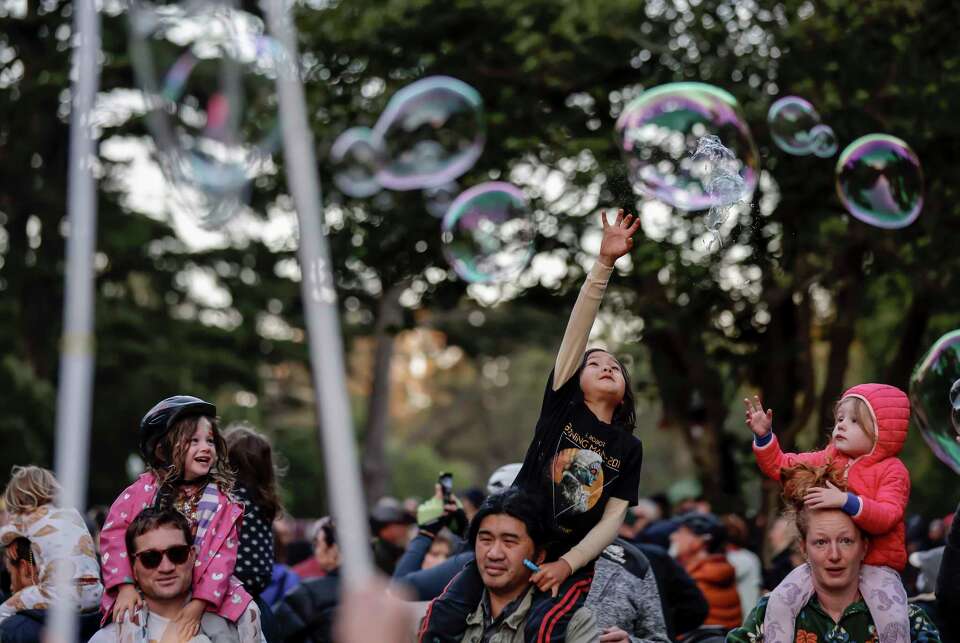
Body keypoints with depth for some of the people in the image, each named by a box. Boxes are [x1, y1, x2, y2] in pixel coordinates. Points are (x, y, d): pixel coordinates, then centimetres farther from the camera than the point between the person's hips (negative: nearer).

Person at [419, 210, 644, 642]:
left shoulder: (629, 448, 7)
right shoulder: (562, 406, 3)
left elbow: (613, 519, 2)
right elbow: (578, 328, -7)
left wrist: (566, 564, -14)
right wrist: (604, 262, -16)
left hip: (569, 563, 1)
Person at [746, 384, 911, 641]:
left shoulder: (892, 471, -7)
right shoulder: (827, 460, 10)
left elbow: (887, 517, -23)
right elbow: (781, 465, 14)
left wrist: (847, 501, -37)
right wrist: (764, 436, -3)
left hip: (874, 564, -5)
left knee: (893, 618, -27)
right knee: (779, 601, -16)